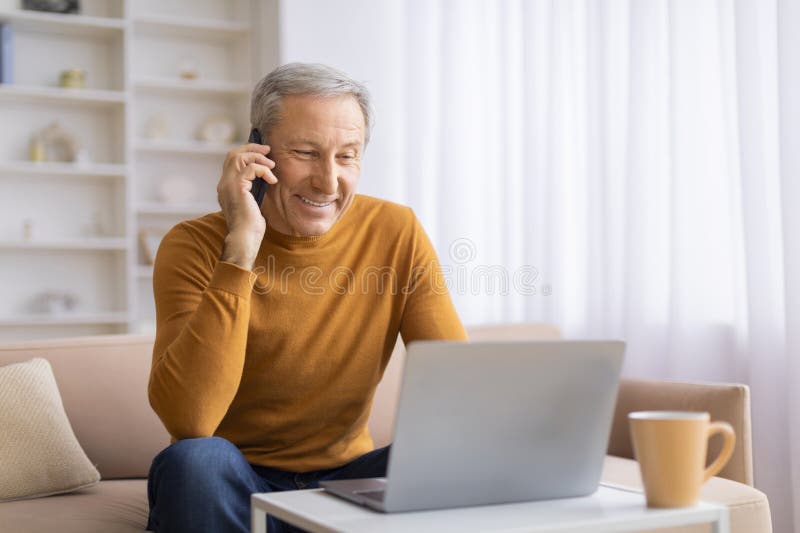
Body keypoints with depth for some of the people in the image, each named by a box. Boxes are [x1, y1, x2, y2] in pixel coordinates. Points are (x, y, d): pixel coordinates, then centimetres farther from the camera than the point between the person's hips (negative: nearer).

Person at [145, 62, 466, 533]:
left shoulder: (398, 234, -6)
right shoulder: (195, 247, -15)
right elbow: (188, 421, -29)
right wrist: (243, 245, -30)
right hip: (236, 484, -2)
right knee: (196, 459, -33)